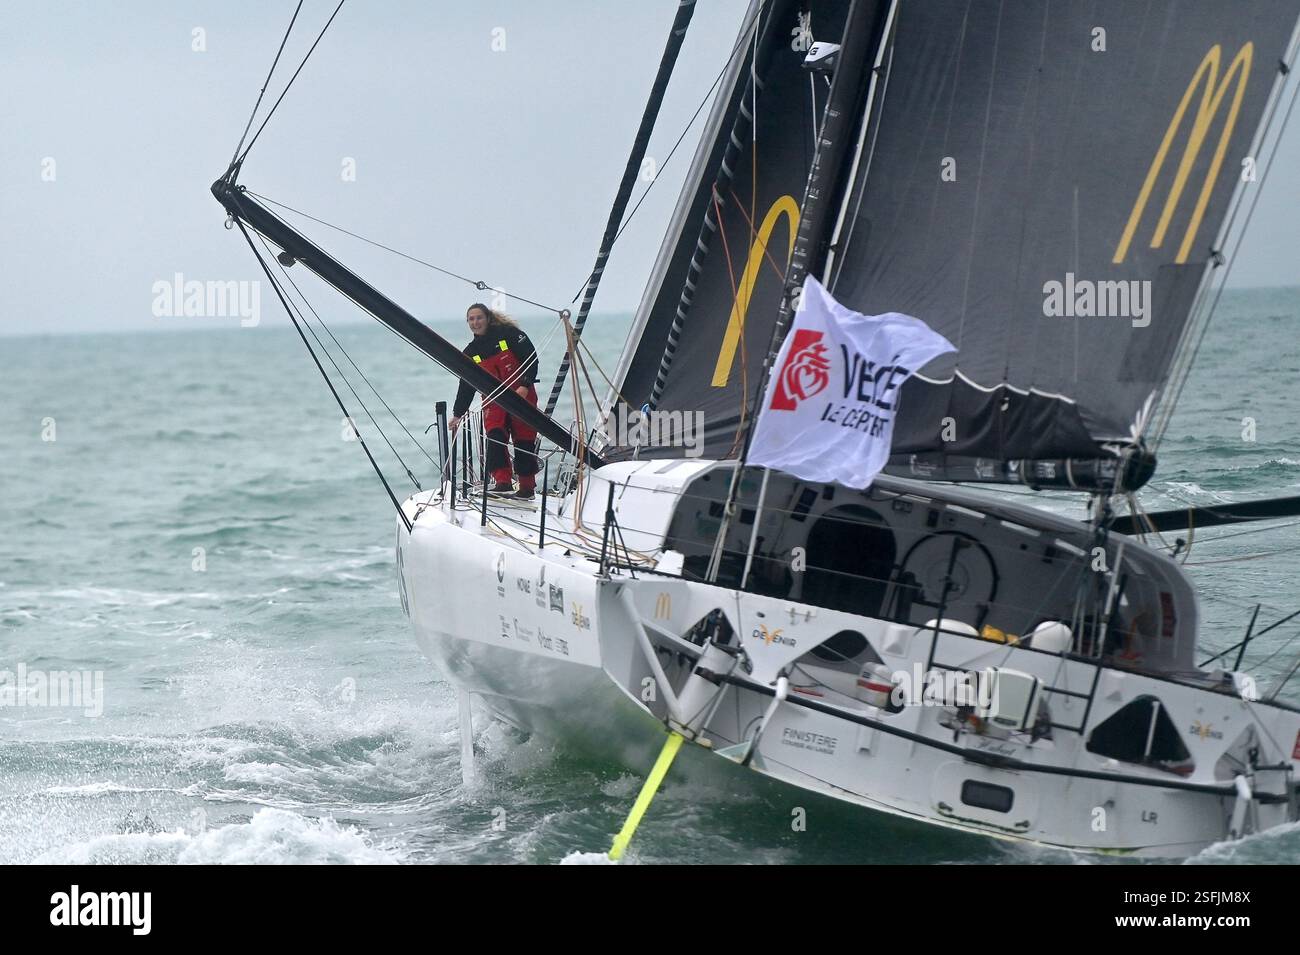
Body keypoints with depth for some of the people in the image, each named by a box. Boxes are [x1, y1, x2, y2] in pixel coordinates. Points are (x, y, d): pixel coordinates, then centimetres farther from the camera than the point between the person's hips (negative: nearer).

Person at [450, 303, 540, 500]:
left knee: (524, 442, 1)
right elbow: (466, 386, 15)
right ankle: (502, 482, -27)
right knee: (495, 437, -20)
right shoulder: (471, 353, 11)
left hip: (522, 397, -3)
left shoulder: (509, 334, -4)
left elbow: (531, 358, -8)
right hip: (493, 401, 3)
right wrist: (458, 413, 12)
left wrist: (525, 385, -19)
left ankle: (527, 487, 14)